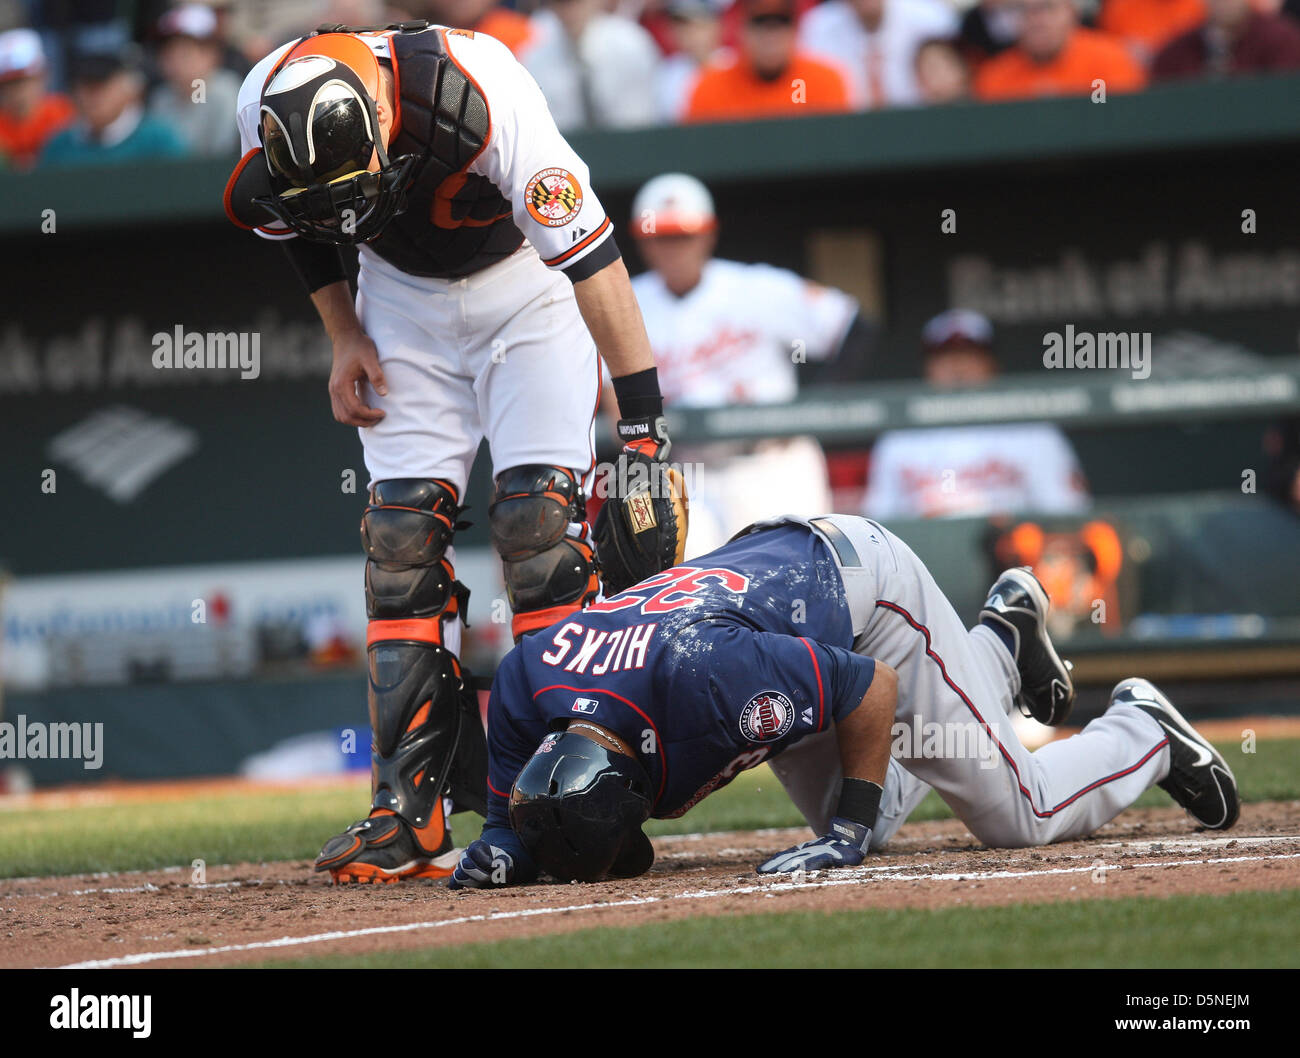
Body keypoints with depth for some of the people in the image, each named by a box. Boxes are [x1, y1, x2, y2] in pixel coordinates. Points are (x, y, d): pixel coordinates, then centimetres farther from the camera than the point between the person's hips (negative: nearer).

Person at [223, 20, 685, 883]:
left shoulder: (476, 94, -38)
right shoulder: (269, 110, -24)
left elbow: (592, 258, -34)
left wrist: (644, 424, -34)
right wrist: (345, 335, -5)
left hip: (524, 285, -4)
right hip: (402, 296, 4)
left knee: (540, 516, -17)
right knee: (403, 536, -7)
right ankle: (410, 813, -8)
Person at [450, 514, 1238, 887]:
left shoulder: (708, 673, -46)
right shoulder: (523, 684, -29)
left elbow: (874, 686, -31)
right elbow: (514, 813, -9)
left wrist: (850, 829, -28)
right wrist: (502, 845, -32)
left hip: (859, 576, -7)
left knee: (1020, 815, -2)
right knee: (864, 828, 23)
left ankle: (1144, 732, 29)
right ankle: (1000, 641, 40)